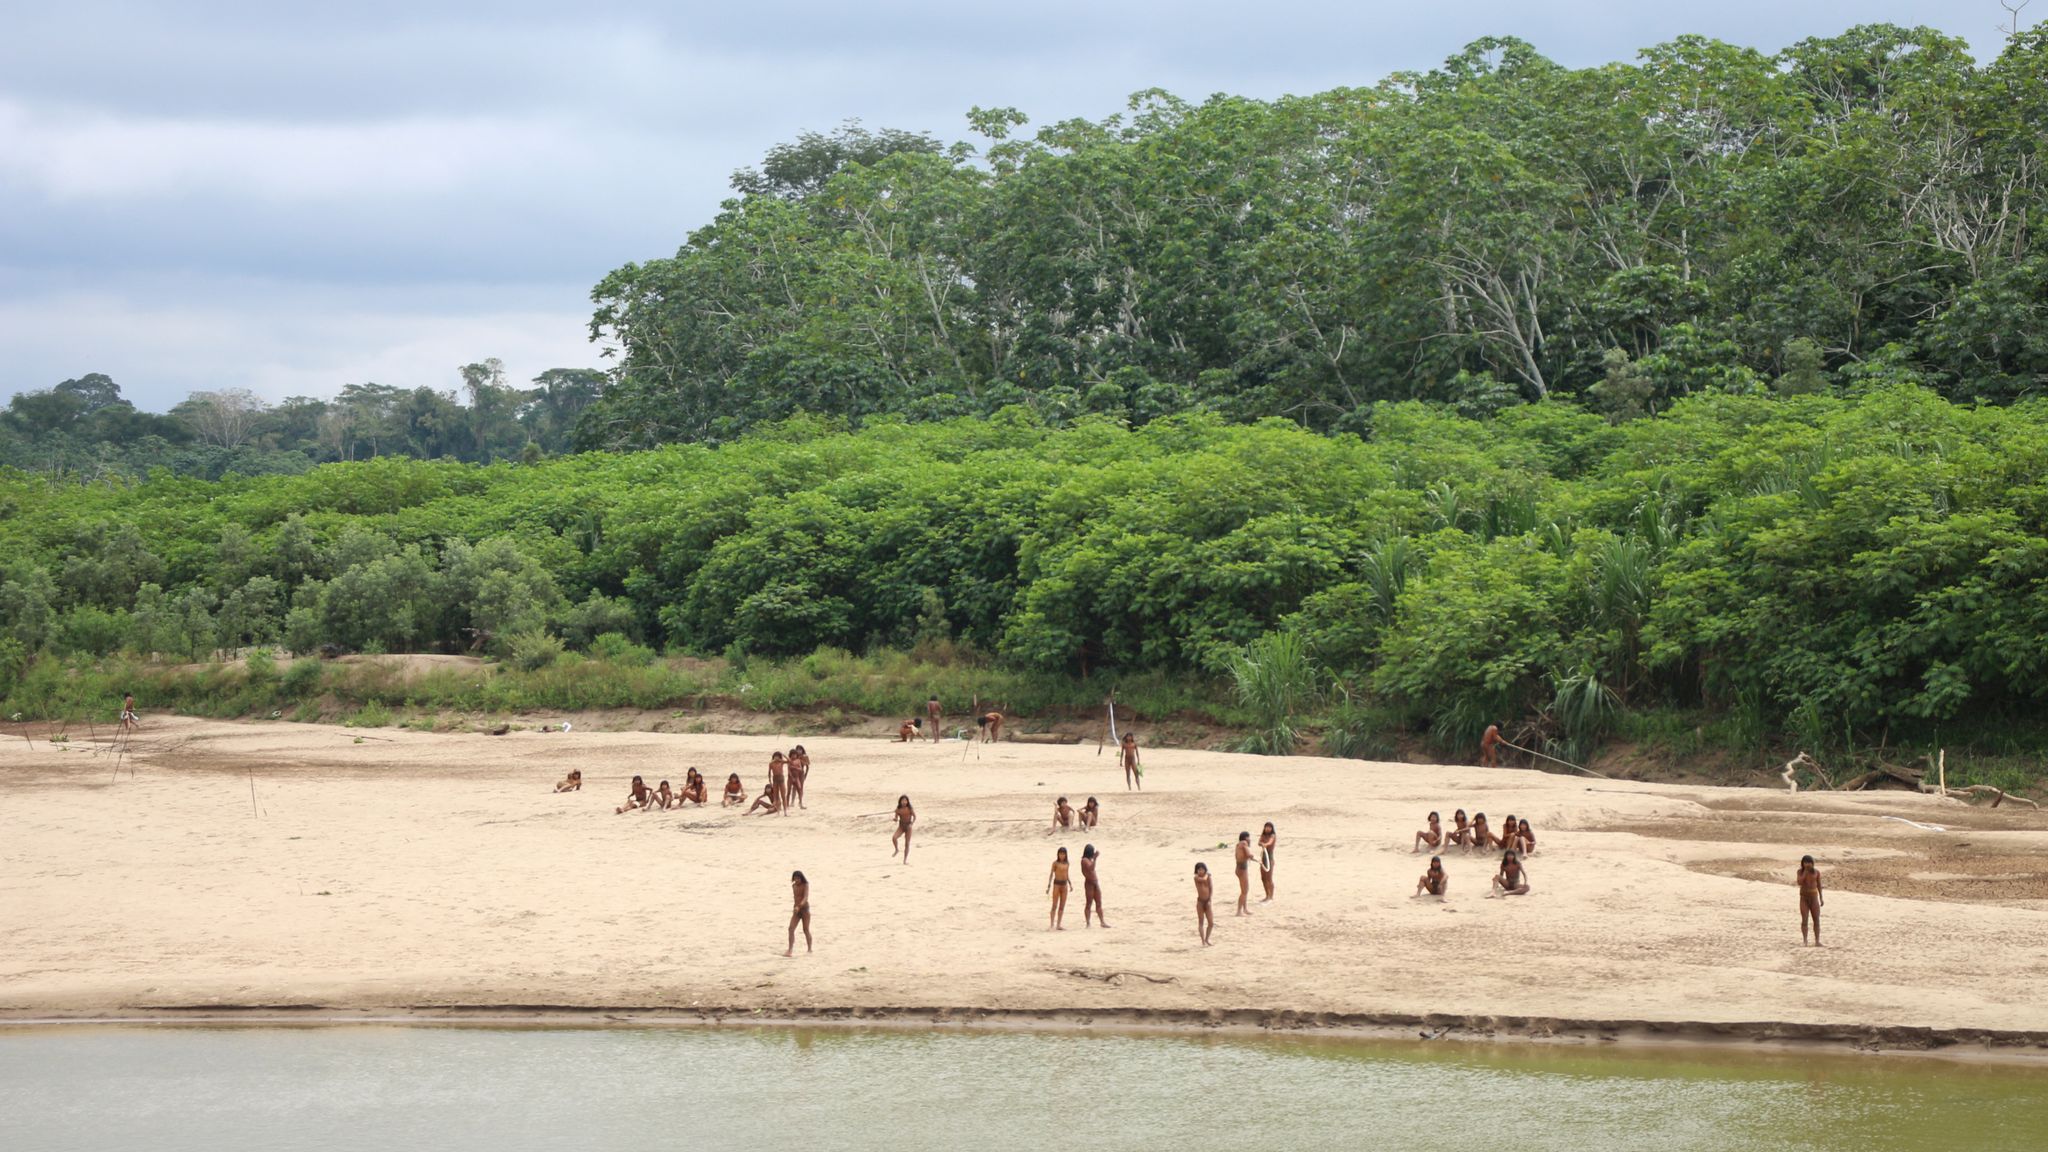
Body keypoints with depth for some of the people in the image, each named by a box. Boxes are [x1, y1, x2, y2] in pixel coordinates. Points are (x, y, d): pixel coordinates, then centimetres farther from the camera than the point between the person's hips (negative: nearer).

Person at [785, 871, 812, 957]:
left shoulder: (805, 885, -13)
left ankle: (809, 949, 18)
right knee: (791, 929, -9)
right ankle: (790, 950, -12)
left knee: (806, 930, 3)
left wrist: (799, 906, -39)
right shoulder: (793, 886, 6)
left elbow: (806, 898, -26)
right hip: (796, 909, 5)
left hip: (804, 908, -5)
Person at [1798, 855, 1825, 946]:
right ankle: (1804, 940, -5)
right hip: (1804, 897, -1)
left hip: (1814, 897, 1)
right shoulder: (1800, 871, -3)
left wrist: (1821, 898, 5)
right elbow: (1799, 882, -17)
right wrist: (1805, 871, -17)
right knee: (1804, 919, -7)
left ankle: (1817, 941, 4)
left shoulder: (1816, 872, -1)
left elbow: (1819, 884, 6)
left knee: (1816, 920, 0)